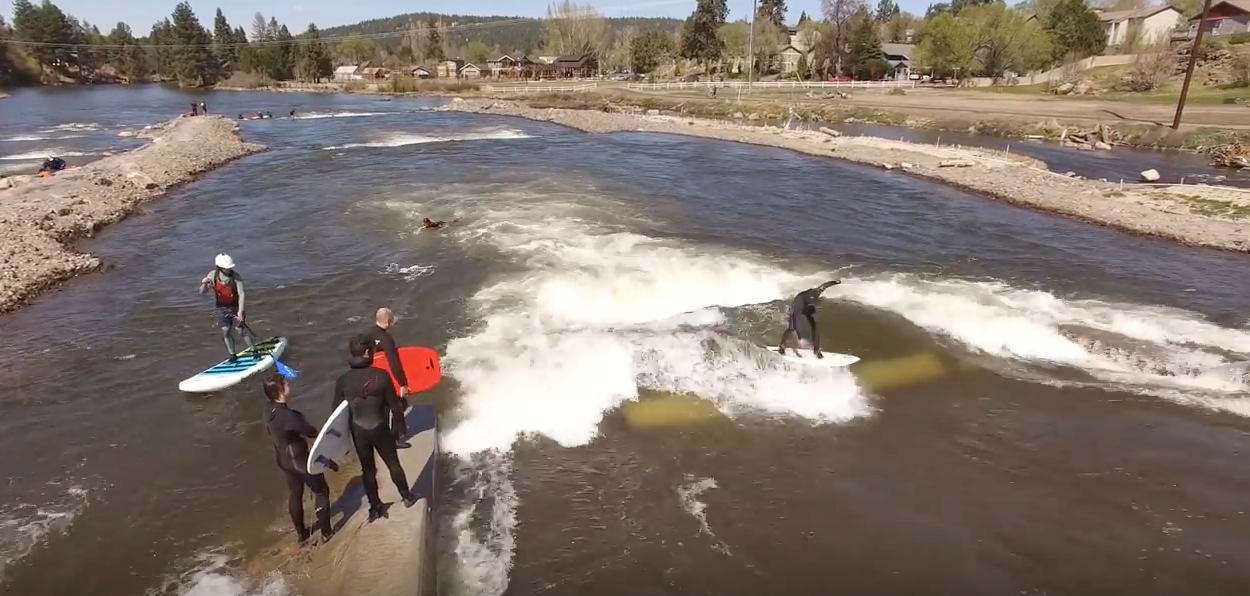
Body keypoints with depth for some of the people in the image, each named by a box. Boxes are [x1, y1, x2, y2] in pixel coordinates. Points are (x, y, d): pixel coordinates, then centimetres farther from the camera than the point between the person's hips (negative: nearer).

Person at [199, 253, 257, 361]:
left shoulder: (236, 276, -22)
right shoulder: (213, 275, -11)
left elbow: (241, 294, -22)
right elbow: (202, 292, -5)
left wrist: (240, 311, -28)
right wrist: (204, 284, -28)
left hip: (235, 307, -3)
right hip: (222, 308, 3)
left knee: (241, 330, -5)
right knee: (226, 332, 6)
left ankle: (254, 351, 11)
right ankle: (232, 355, 21)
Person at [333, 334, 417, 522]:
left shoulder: (343, 380, -11)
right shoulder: (381, 375, -19)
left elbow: (337, 409, -2)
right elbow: (394, 405, -12)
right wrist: (401, 426, 3)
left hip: (358, 431, 2)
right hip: (380, 429, -2)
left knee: (367, 469, 19)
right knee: (393, 463, 18)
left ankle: (375, 506, 30)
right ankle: (407, 497, 33)